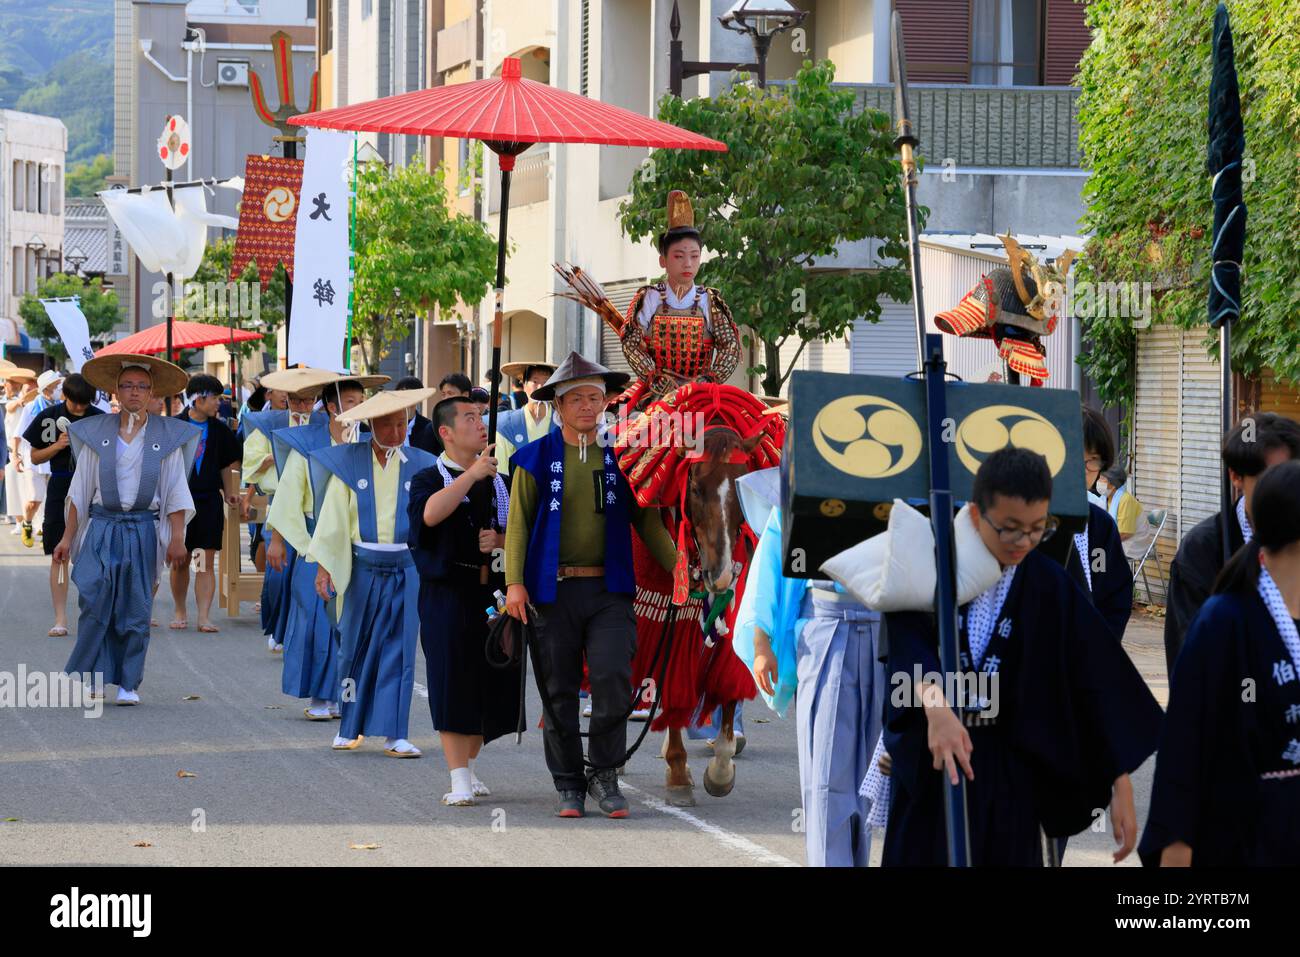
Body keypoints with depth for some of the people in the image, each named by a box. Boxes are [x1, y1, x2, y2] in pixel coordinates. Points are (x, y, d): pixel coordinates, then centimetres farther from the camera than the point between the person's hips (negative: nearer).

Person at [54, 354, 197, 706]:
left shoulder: (167, 437, 4)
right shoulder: (96, 434, 6)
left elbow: (176, 493, 4)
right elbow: (80, 491, 8)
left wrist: (177, 539, -4)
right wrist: (67, 537, 4)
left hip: (142, 531, 0)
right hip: (101, 528, 0)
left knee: (135, 610, 1)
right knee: (94, 604, -11)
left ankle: (128, 684, 9)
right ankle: (91, 676, 2)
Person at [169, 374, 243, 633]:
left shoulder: (219, 430, 7)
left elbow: (226, 464, 17)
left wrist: (229, 493, 12)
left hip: (209, 500, 2)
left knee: (207, 561, -3)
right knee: (179, 561, 4)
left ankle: (204, 616, -4)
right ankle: (180, 613, 19)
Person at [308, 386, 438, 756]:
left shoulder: (419, 465, 3)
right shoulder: (349, 463, -1)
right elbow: (332, 518, 0)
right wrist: (323, 566, -6)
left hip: (406, 569, 0)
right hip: (361, 569, 0)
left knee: (399, 648, -1)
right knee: (355, 646, 8)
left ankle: (394, 734, 1)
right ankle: (350, 726, 22)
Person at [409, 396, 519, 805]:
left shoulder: (499, 481, 14)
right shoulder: (429, 479, 0)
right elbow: (430, 514, -23)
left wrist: (501, 540, -7)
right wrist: (471, 475, -27)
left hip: (494, 593, 4)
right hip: (449, 592, -4)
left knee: (491, 684, 6)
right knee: (453, 684, -7)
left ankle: (468, 767, 24)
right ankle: (459, 781, -5)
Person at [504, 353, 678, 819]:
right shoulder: (536, 458, 4)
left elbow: (647, 521, 10)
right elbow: (518, 523, 1)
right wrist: (514, 582, -11)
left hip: (610, 591, 0)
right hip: (553, 589, 0)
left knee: (612, 678, -13)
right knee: (559, 690, 4)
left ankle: (605, 775, 3)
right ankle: (569, 786, 14)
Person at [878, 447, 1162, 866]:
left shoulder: (1050, 586, -3)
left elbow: (1100, 688, -3)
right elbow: (908, 644, -22)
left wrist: (1121, 788, -7)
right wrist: (936, 707, -42)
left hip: (1009, 772, 1)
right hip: (928, 764, -1)